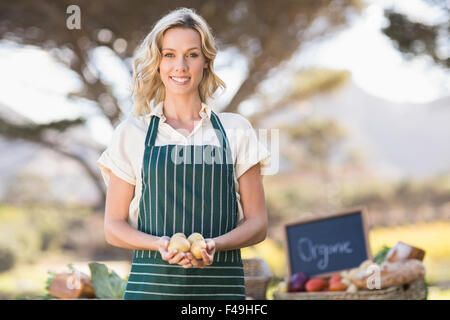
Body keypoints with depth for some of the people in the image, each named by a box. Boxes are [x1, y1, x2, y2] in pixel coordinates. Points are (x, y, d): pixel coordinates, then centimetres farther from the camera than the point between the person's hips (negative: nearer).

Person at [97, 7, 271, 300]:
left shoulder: (236, 130, 8)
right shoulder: (131, 133, 7)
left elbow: (258, 223, 8)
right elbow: (114, 227, 6)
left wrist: (215, 244, -11)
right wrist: (161, 244, -12)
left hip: (220, 285, 0)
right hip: (151, 283, 0)